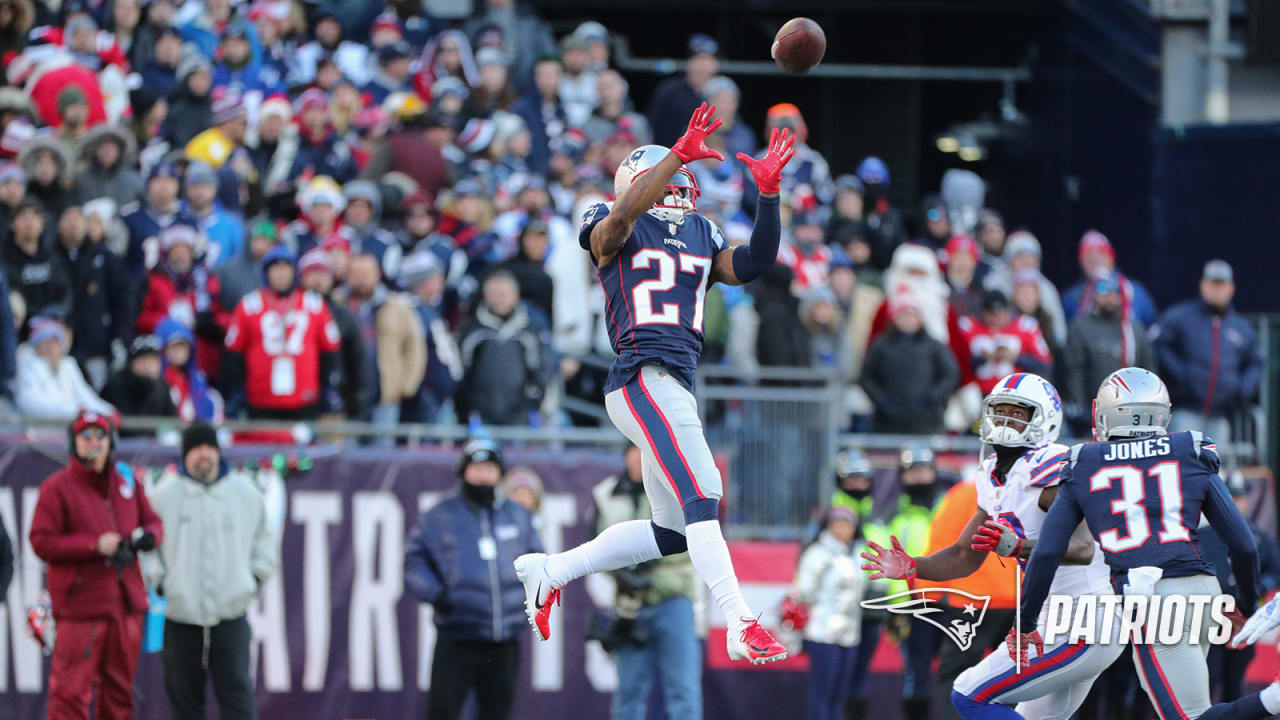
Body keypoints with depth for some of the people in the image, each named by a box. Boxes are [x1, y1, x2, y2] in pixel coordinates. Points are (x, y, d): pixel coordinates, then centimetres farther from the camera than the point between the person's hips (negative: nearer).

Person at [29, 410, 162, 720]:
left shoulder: (127, 483, 13)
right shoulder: (57, 488, -3)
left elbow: (153, 521, 21)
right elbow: (41, 543, -9)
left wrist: (148, 536, -5)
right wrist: (95, 545, -18)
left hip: (126, 601, 6)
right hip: (80, 602, -6)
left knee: (119, 688, 12)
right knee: (71, 692, -11)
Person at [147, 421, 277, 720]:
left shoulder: (246, 493, 6)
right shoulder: (164, 495, 2)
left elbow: (265, 539, 19)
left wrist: (256, 576, 8)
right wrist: (158, 581, 0)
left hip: (231, 614, 0)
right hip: (181, 618, 0)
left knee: (236, 694, -7)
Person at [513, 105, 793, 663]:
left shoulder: (699, 235, 22)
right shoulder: (613, 233, 2)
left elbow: (752, 265, 10)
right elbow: (624, 215, -21)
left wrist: (768, 192, 0)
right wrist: (681, 153, -27)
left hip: (676, 384, 9)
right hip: (643, 379, -9)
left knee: (672, 532, 12)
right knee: (701, 500, -19)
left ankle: (550, 572, 24)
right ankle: (742, 628, -24)